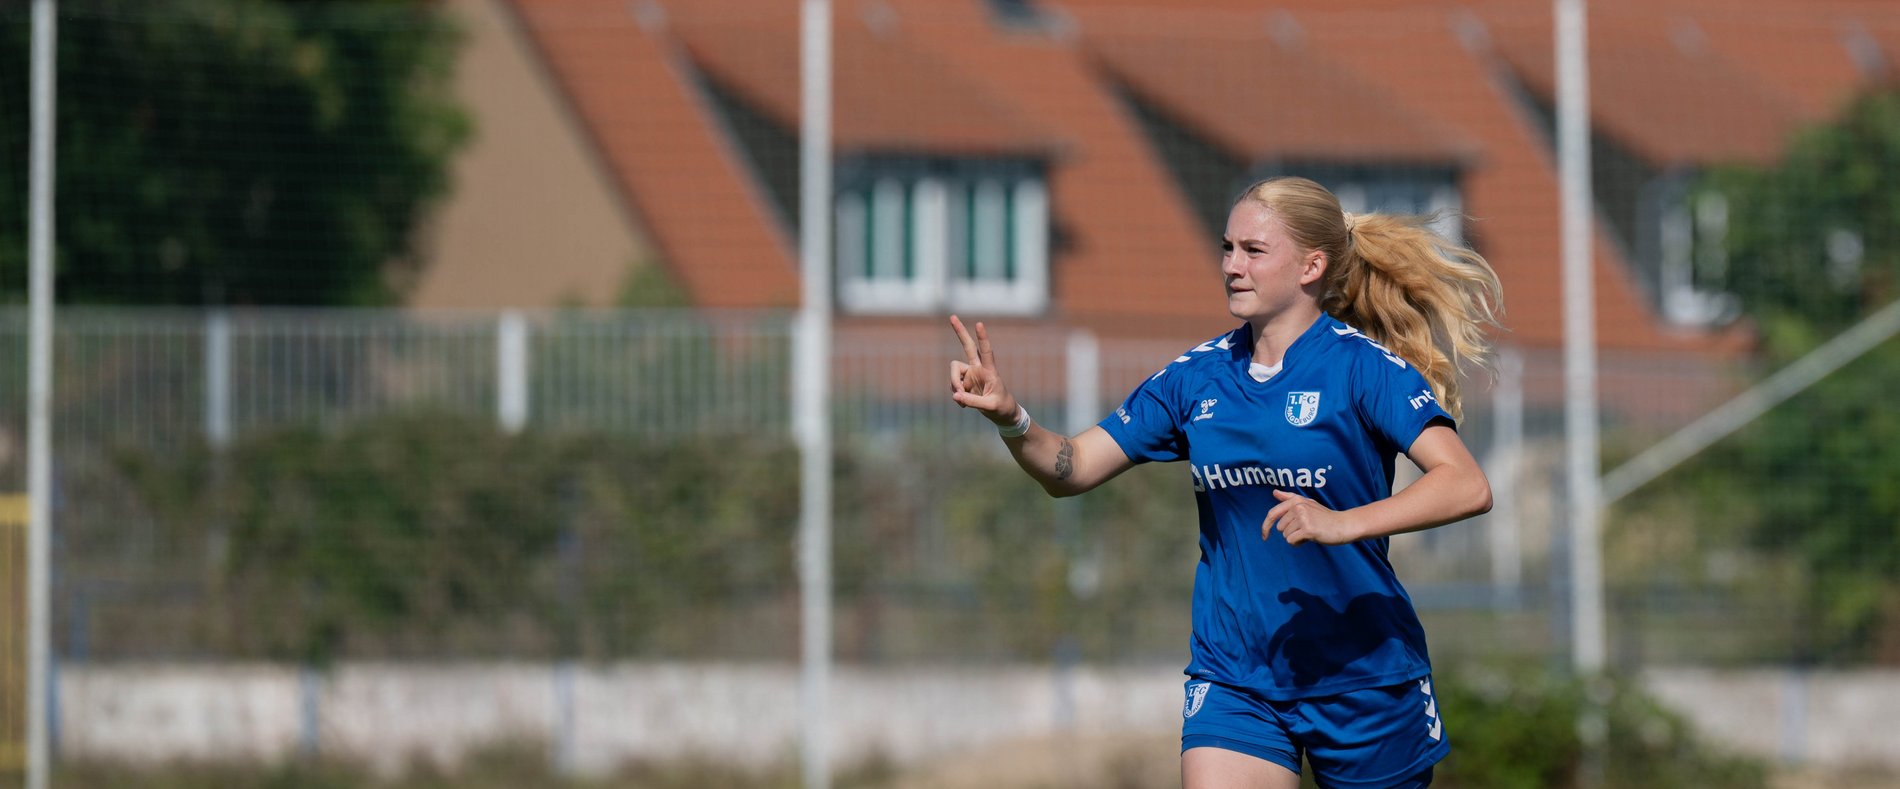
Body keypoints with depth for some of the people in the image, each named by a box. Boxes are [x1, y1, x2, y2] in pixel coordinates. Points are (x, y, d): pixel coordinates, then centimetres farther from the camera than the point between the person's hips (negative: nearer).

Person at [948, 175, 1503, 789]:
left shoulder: (1363, 366, -10)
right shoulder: (1197, 376, 5)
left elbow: (1468, 487, -21)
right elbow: (1070, 469, 8)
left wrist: (1343, 523, -34)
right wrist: (1009, 417, -13)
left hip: (1363, 681, -3)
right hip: (1234, 681, 3)